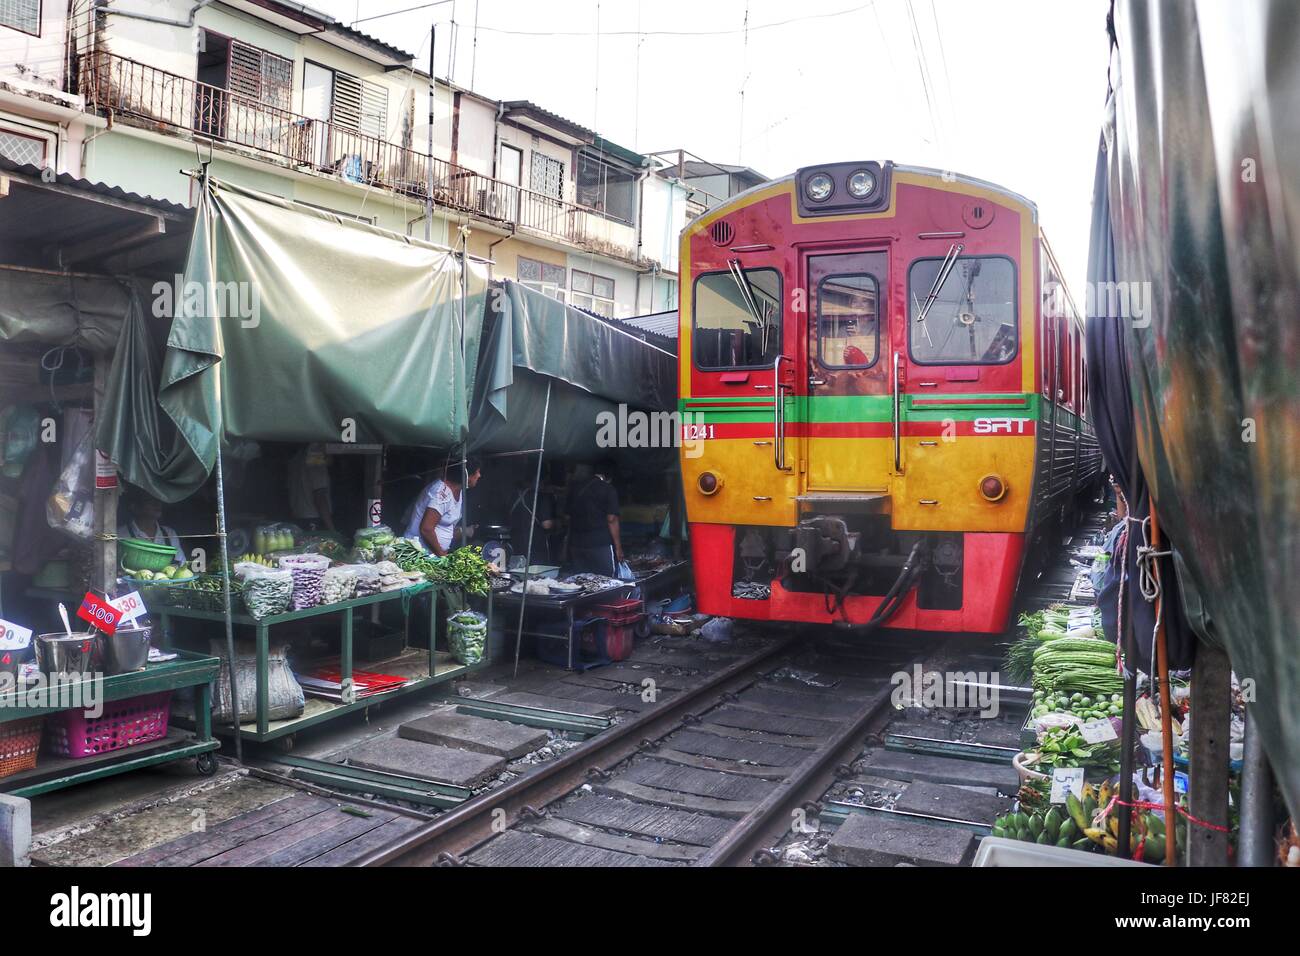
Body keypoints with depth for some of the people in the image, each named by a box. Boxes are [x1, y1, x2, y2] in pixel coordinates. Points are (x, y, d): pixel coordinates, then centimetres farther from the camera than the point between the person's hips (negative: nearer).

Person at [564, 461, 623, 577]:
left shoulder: (575, 486, 11)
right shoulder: (608, 490, -5)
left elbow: (568, 515, 15)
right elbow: (611, 519, -10)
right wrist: (618, 547, -7)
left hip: (576, 544, 5)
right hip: (601, 545, -5)